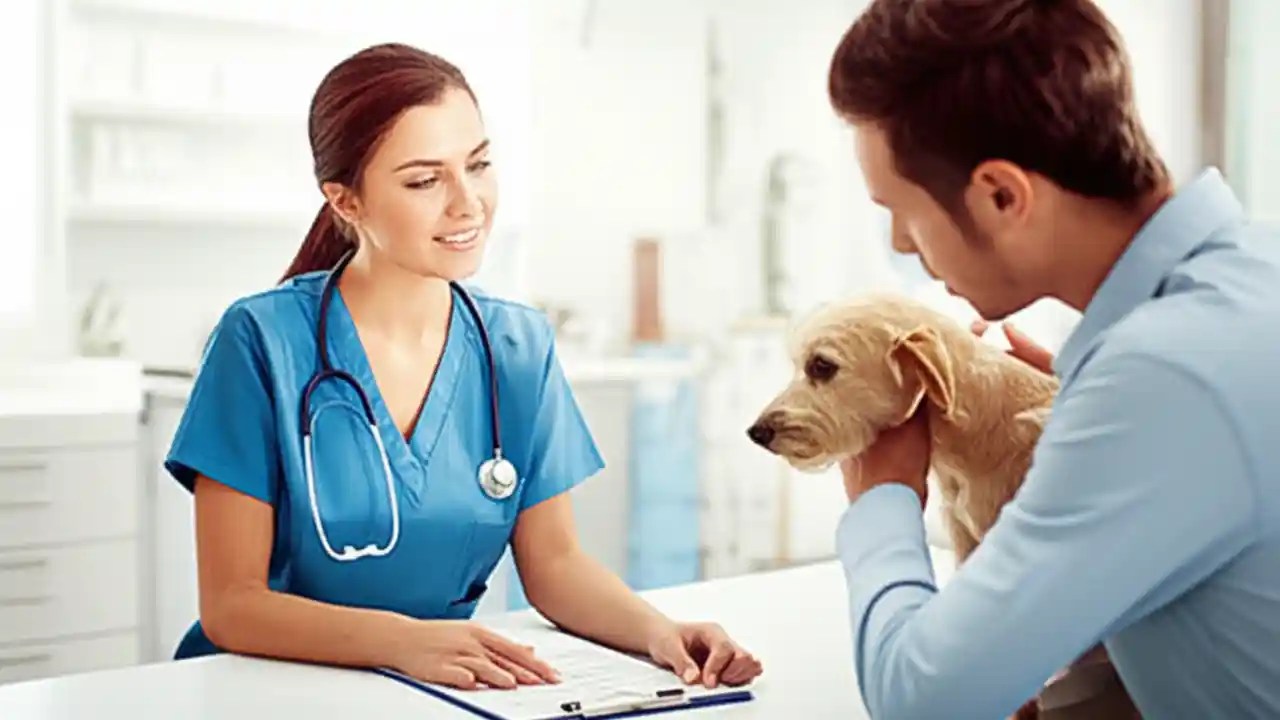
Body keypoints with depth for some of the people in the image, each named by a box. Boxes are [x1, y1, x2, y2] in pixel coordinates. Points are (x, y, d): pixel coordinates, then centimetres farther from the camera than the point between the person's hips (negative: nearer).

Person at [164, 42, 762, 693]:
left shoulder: (519, 347, 1)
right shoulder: (263, 341, -11)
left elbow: (553, 561, 5)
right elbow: (230, 604, -12)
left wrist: (656, 630, -13)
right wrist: (404, 641, -26)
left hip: (440, 690, 3)